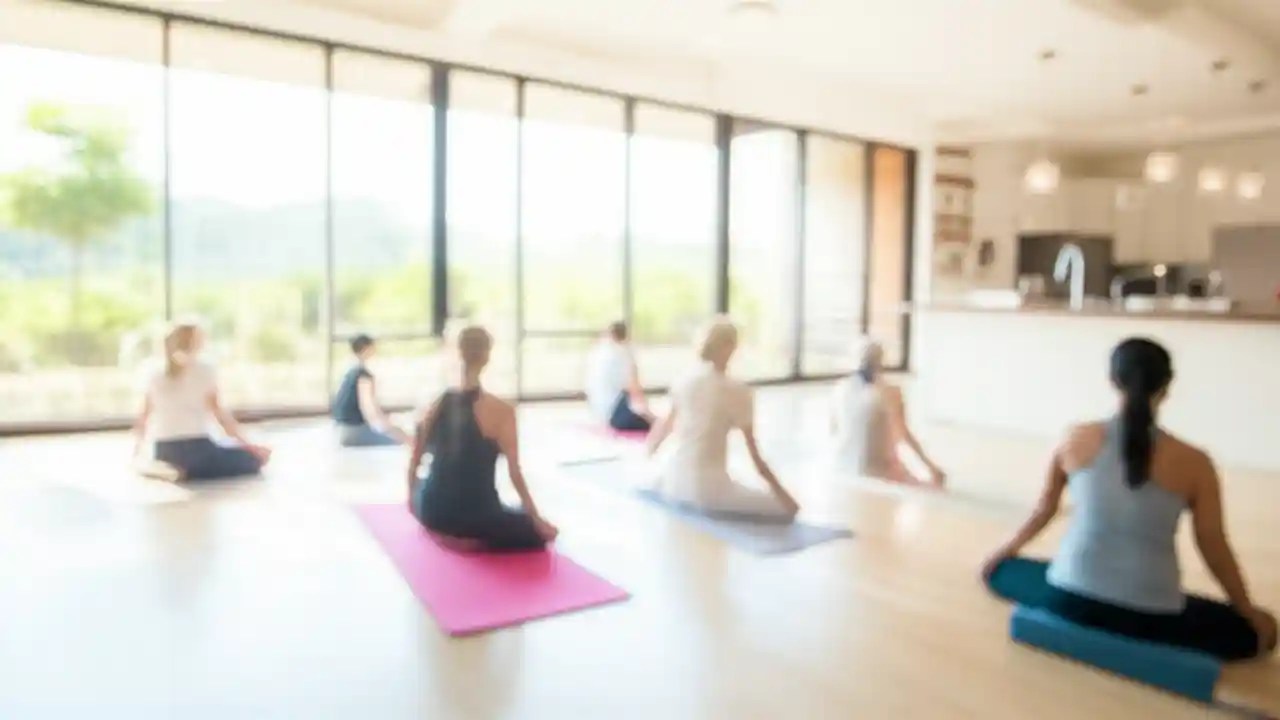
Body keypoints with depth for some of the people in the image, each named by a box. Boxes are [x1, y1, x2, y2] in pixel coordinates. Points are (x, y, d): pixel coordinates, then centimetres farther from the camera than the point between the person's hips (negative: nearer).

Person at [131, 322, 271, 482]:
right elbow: (217, 410, -7)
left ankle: (173, 467, 2)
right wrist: (245, 443, -5)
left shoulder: (155, 376, 9)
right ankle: (185, 472, -10)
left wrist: (136, 449, 26)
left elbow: (143, 416, 11)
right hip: (196, 447, -6)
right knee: (254, 458, 7)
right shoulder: (204, 371, -4)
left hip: (164, 452, 6)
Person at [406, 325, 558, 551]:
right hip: (477, 517, -5)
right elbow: (515, 473, -12)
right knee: (543, 532, 18)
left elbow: (414, 463, 8)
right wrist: (536, 518, -2)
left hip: (432, 513, 6)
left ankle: (443, 531, 16)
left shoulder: (436, 405, 0)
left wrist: (413, 500, 26)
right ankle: (476, 540, -1)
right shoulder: (500, 411, -14)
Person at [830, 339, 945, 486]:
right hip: (876, 469, -5)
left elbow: (833, 428, 6)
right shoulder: (889, 392, -16)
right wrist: (930, 466, -14)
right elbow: (903, 434, -20)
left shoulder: (841, 387, -4)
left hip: (843, 463, 5)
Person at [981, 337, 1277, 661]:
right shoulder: (1193, 463, -7)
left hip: (1069, 599, 1)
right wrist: (1250, 612, 19)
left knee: (999, 570, 29)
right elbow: (1215, 549, 2)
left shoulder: (1078, 439, -2)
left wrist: (1008, 548, 29)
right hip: (1151, 618, -1)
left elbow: (1044, 510, 11)